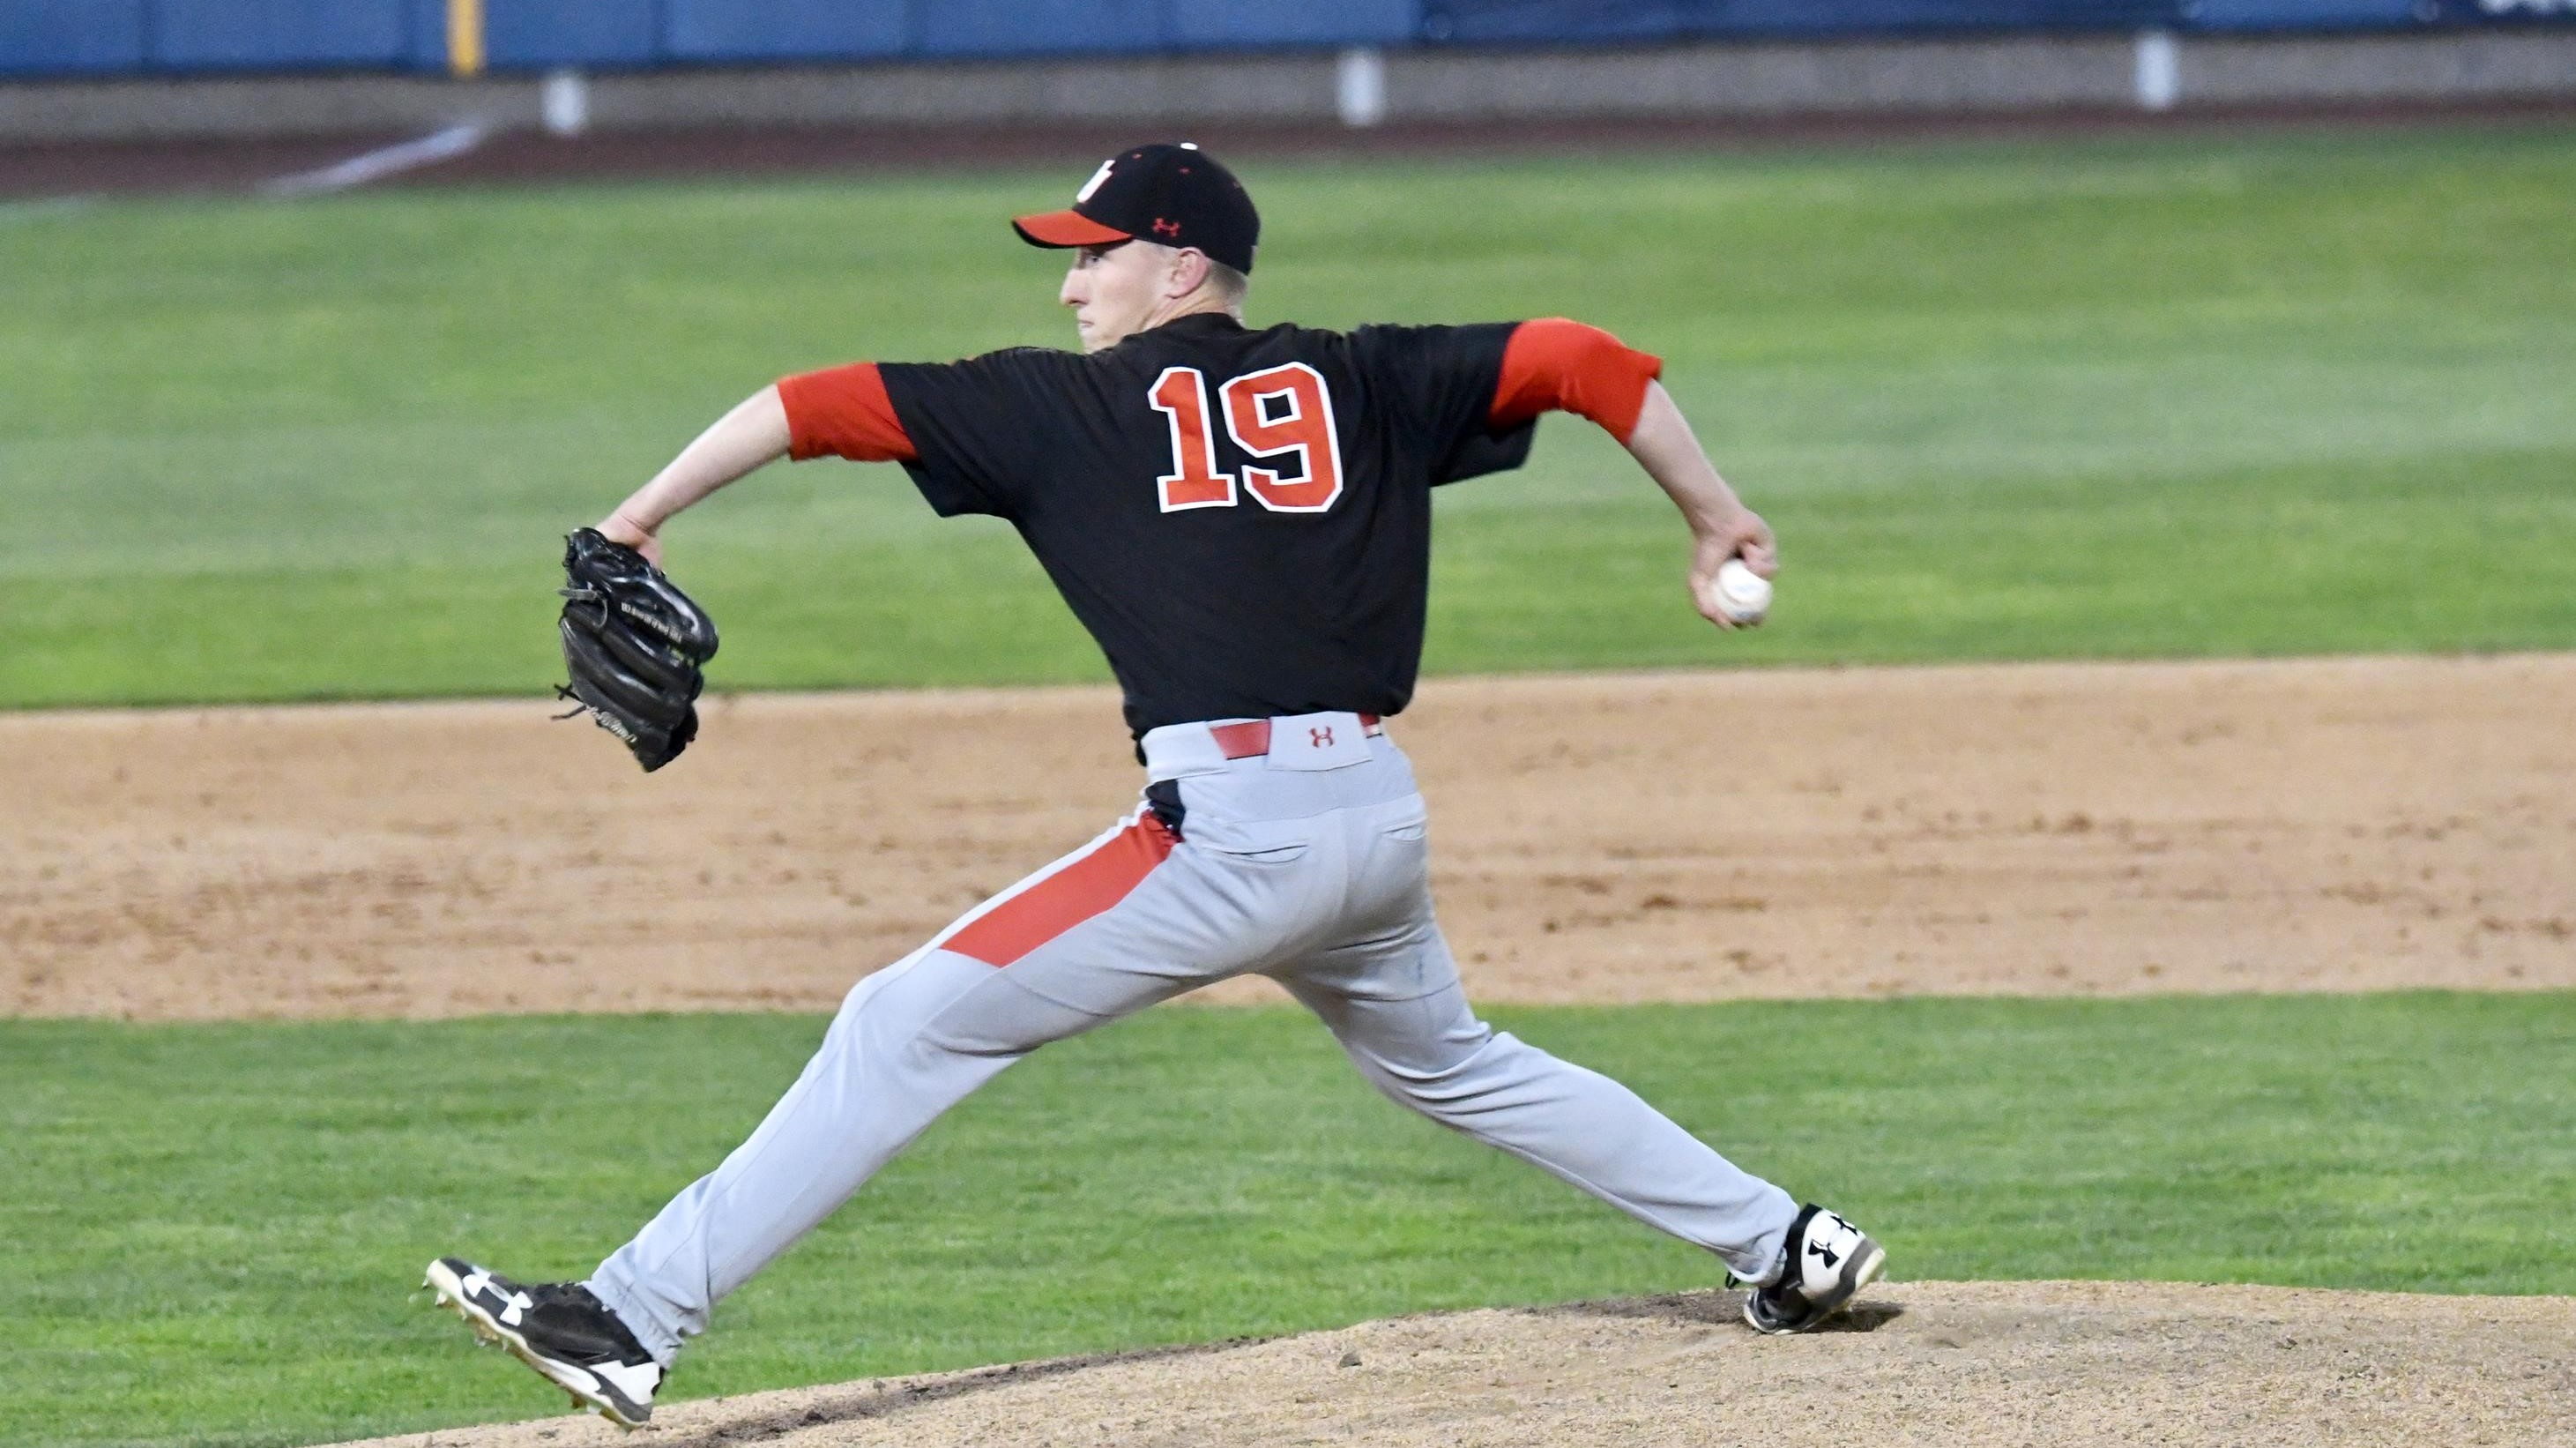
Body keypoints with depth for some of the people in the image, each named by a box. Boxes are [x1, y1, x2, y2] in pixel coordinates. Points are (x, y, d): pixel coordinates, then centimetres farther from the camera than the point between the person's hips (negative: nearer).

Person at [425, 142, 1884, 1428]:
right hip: (1383, 809, 6)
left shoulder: (1067, 405, 5)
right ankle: (1788, 1244, 35)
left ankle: (636, 1317, -13)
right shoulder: (1360, 382, 15)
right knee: (1448, 1061, 33)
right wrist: (1717, 518, 17)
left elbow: (818, 406, 2)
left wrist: (640, 520, 9)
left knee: (906, 1031, -5)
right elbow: (1578, 358, 8)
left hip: (1232, 825, -6)